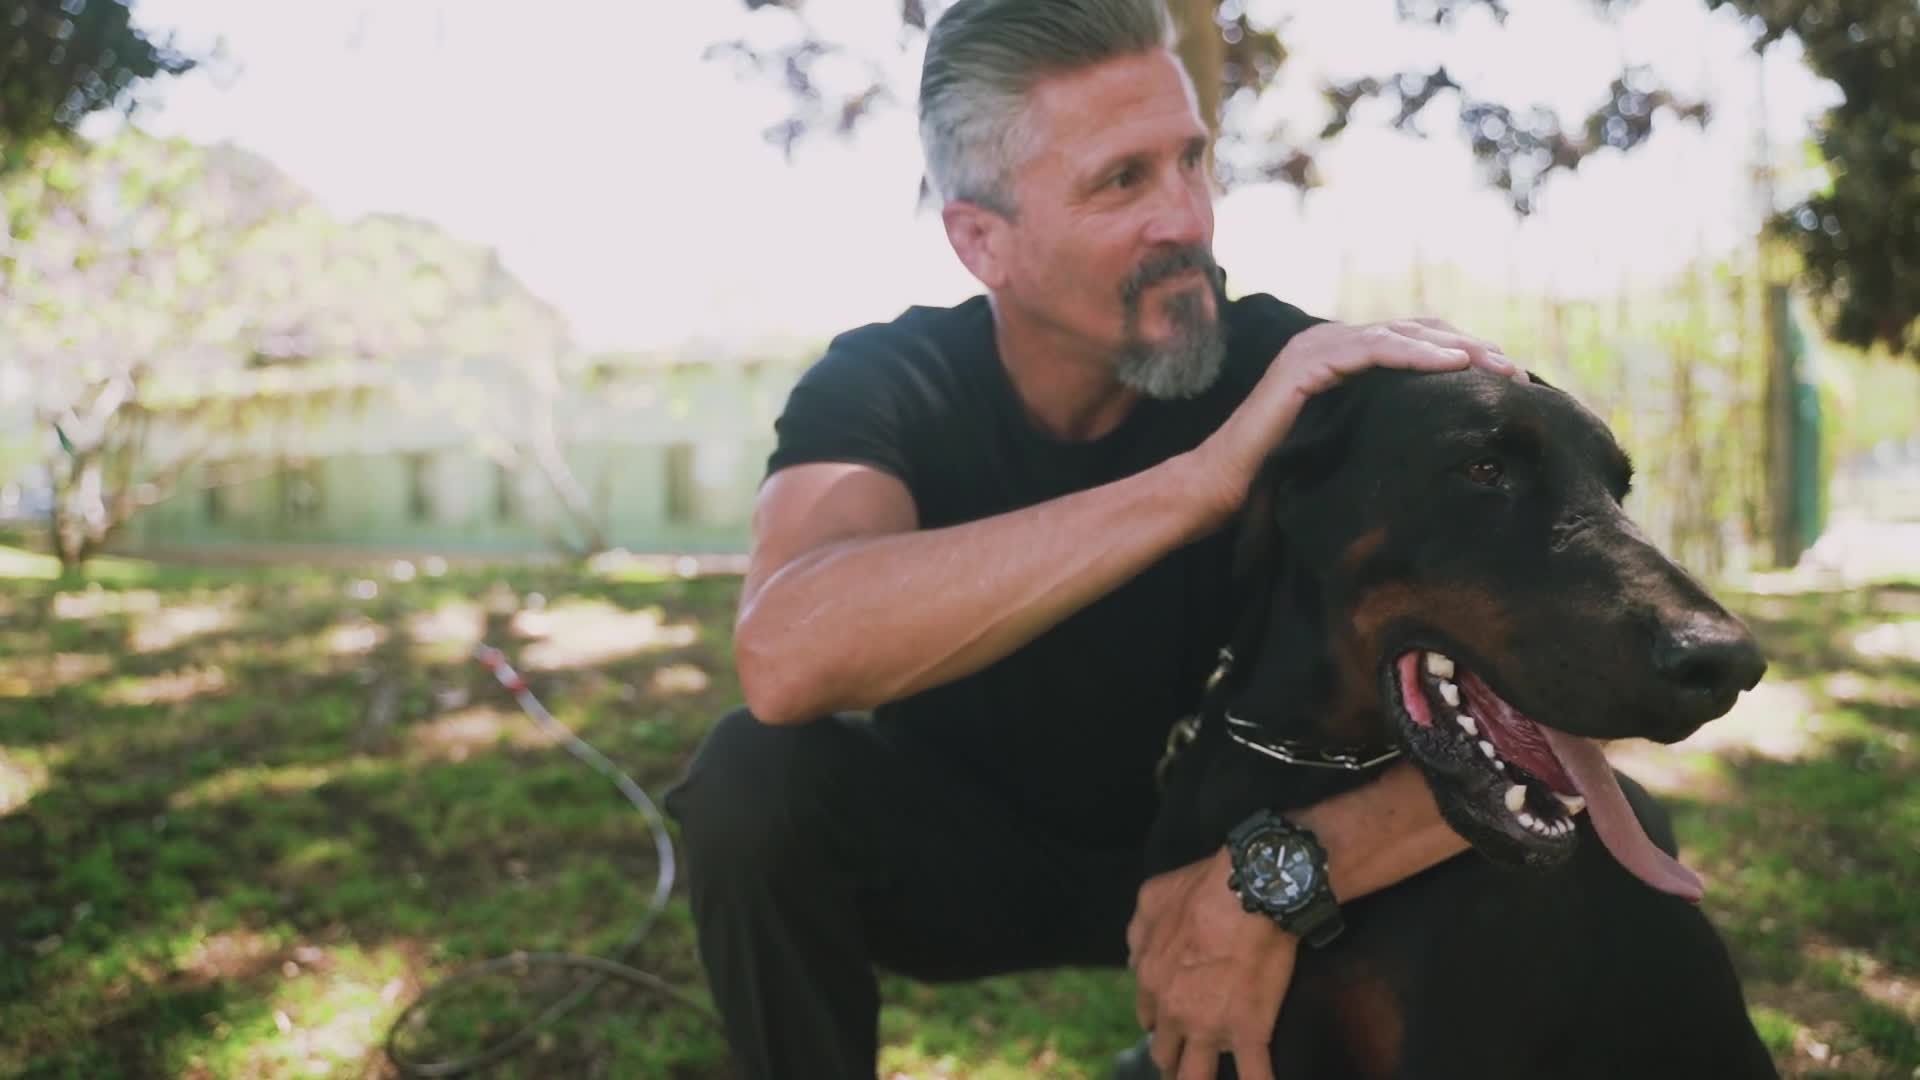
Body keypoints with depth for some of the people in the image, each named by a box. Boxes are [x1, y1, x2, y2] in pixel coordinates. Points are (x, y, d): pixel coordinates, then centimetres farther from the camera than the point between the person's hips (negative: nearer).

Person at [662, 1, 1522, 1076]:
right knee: (754, 778, -30)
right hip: (957, 844, -1)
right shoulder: (883, 383, -22)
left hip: (1192, 841, 2)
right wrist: (1206, 476, -49)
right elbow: (788, 658, -45)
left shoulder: (1297, 368, -22)